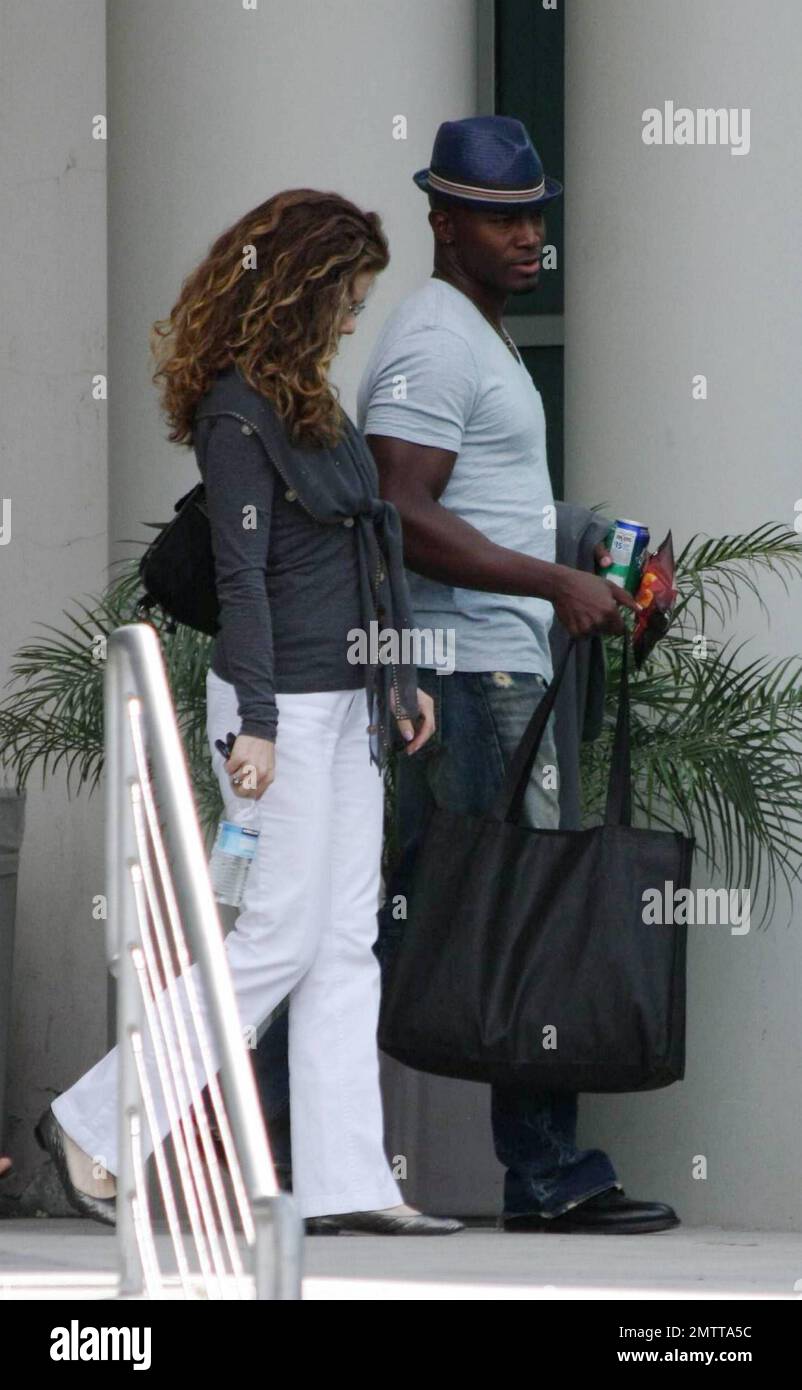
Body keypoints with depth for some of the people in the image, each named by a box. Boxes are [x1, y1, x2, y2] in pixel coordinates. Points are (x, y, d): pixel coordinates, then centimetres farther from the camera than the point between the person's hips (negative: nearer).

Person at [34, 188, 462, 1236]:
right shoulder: (238, 411, -14)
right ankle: (93, 1127, 2)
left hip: (347, 699, 9)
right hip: (285, 705, -9)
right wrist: (253, 725, -21)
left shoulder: (308, 395, 14)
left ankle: (347, 1184, 6)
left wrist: (400, 678, 20)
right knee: (279, 937, -6)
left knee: (346, 943, 6)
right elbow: (242, 576, -18)